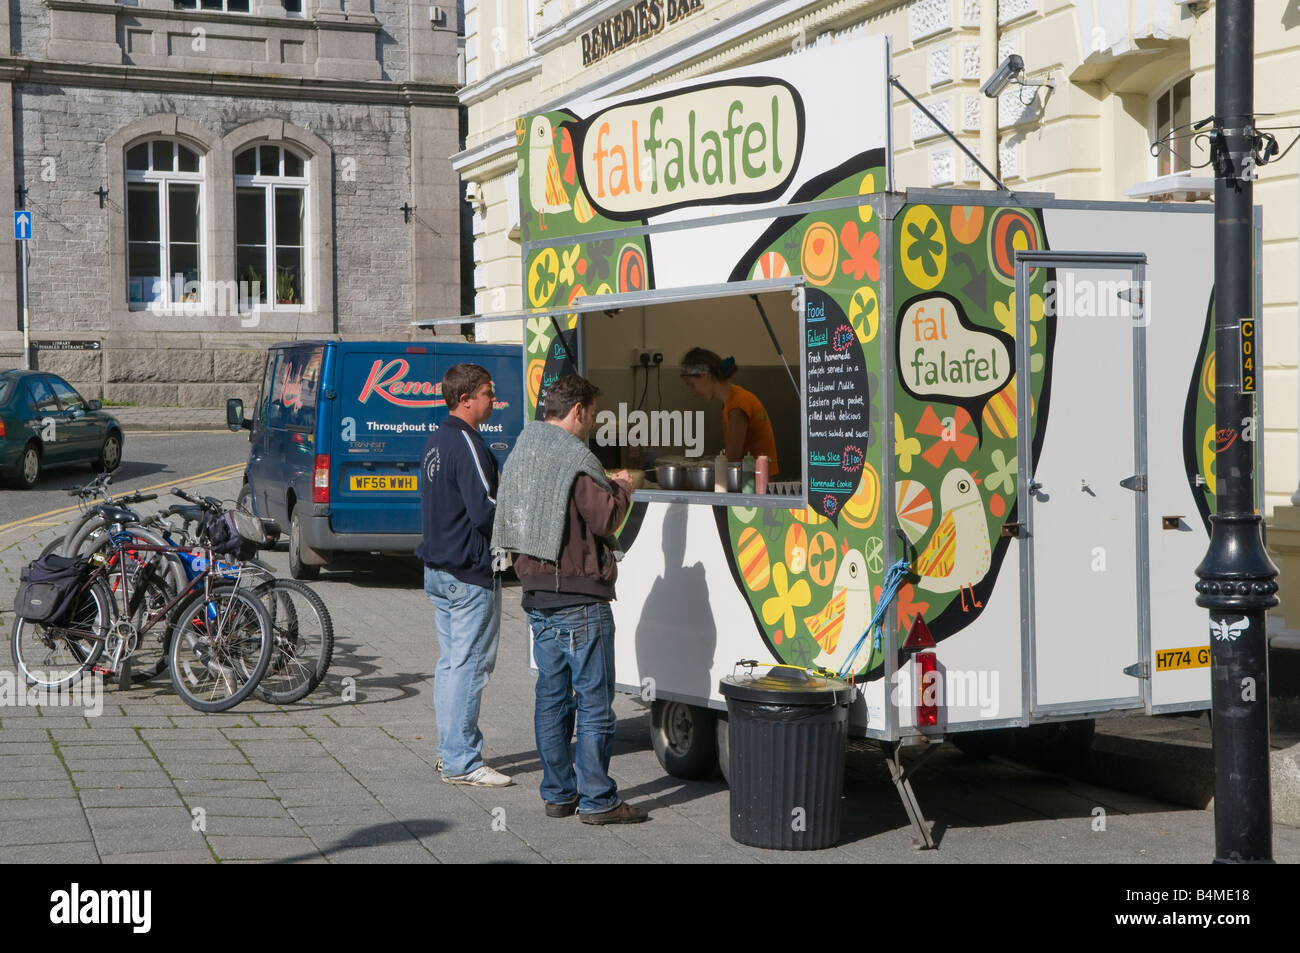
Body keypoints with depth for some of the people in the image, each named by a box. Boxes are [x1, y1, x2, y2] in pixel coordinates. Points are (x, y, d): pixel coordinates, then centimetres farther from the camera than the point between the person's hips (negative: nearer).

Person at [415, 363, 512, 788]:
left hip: (438, 569, 10)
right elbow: (485, 511, -23)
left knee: (450, 661, 15)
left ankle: (450, 751, 22)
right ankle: (461, 761, -3)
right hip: (469, 573, -10)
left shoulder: (435, 441, 14)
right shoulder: (466, 443, -17)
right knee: (469, 664, -6)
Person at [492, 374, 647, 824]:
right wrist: (621, 490, 4)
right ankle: (596, 799, 0)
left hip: (537, 595, 9)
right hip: (579, 598, -9)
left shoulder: (522, 452, 13)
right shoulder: (575, 458, -15)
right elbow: (605, 519, -16)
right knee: (594, 700, -3)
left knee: (551, 696, 13)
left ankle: (557, 793, 18)